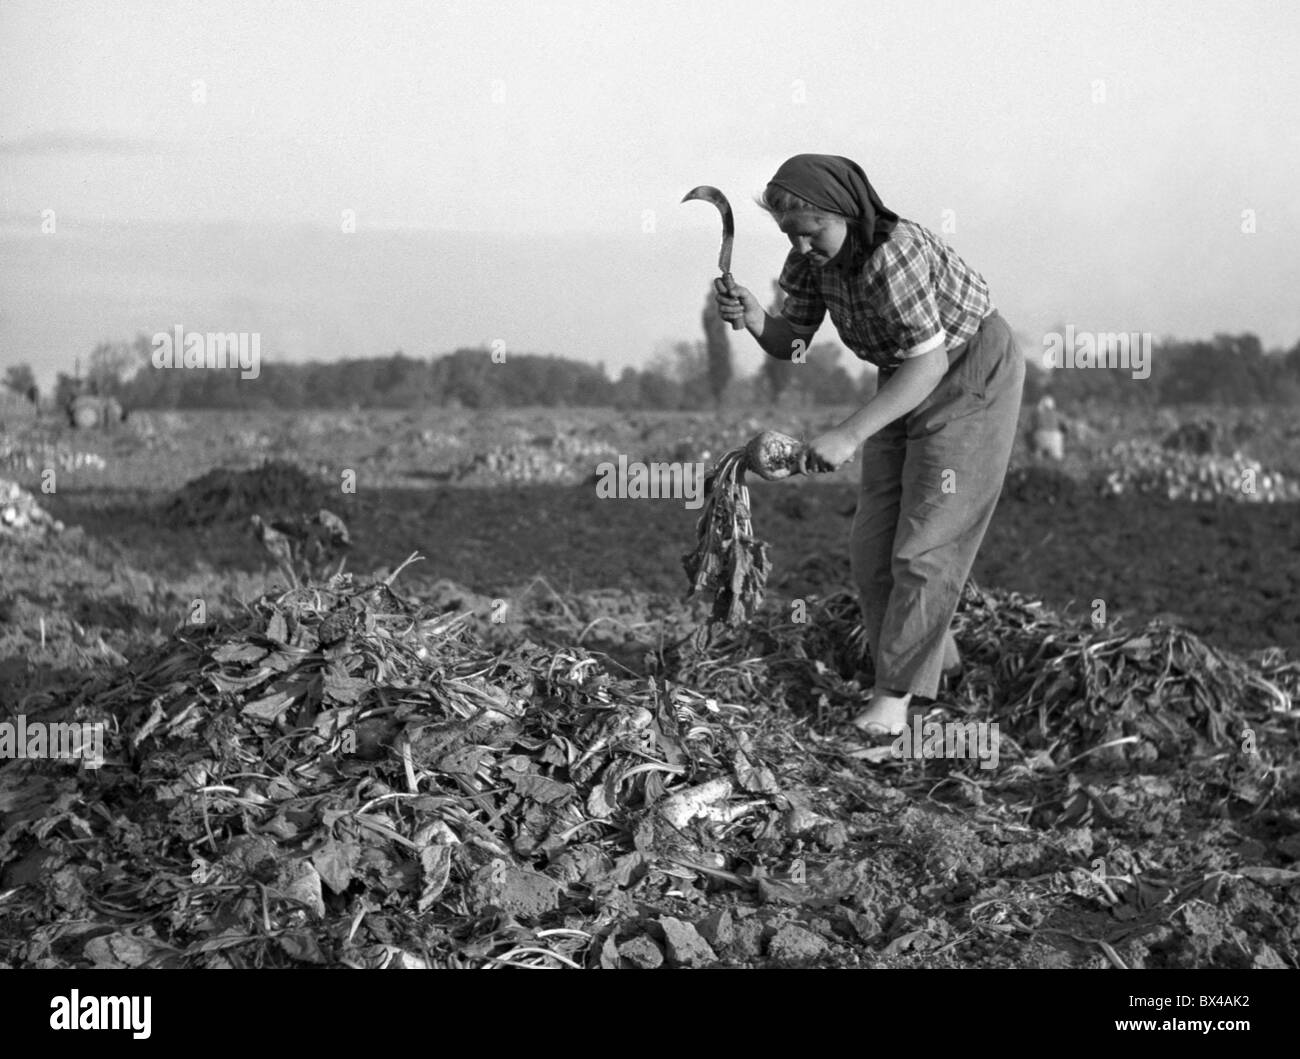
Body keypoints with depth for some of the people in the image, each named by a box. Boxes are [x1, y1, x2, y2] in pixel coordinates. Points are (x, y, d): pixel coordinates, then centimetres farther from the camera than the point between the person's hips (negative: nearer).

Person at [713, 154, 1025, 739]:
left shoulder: (894, 253, -34)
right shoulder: (811, 258, -9)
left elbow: (931, 359, -34)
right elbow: (791, 343, -3)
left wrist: (849, 435, -39)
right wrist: (753, 318, -27)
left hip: (971, 376, -8)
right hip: (906, 382, 8)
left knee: (926, 543, -7)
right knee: (873, 542, 9)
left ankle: (895, 691, 2)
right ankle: (932, 660, 24)